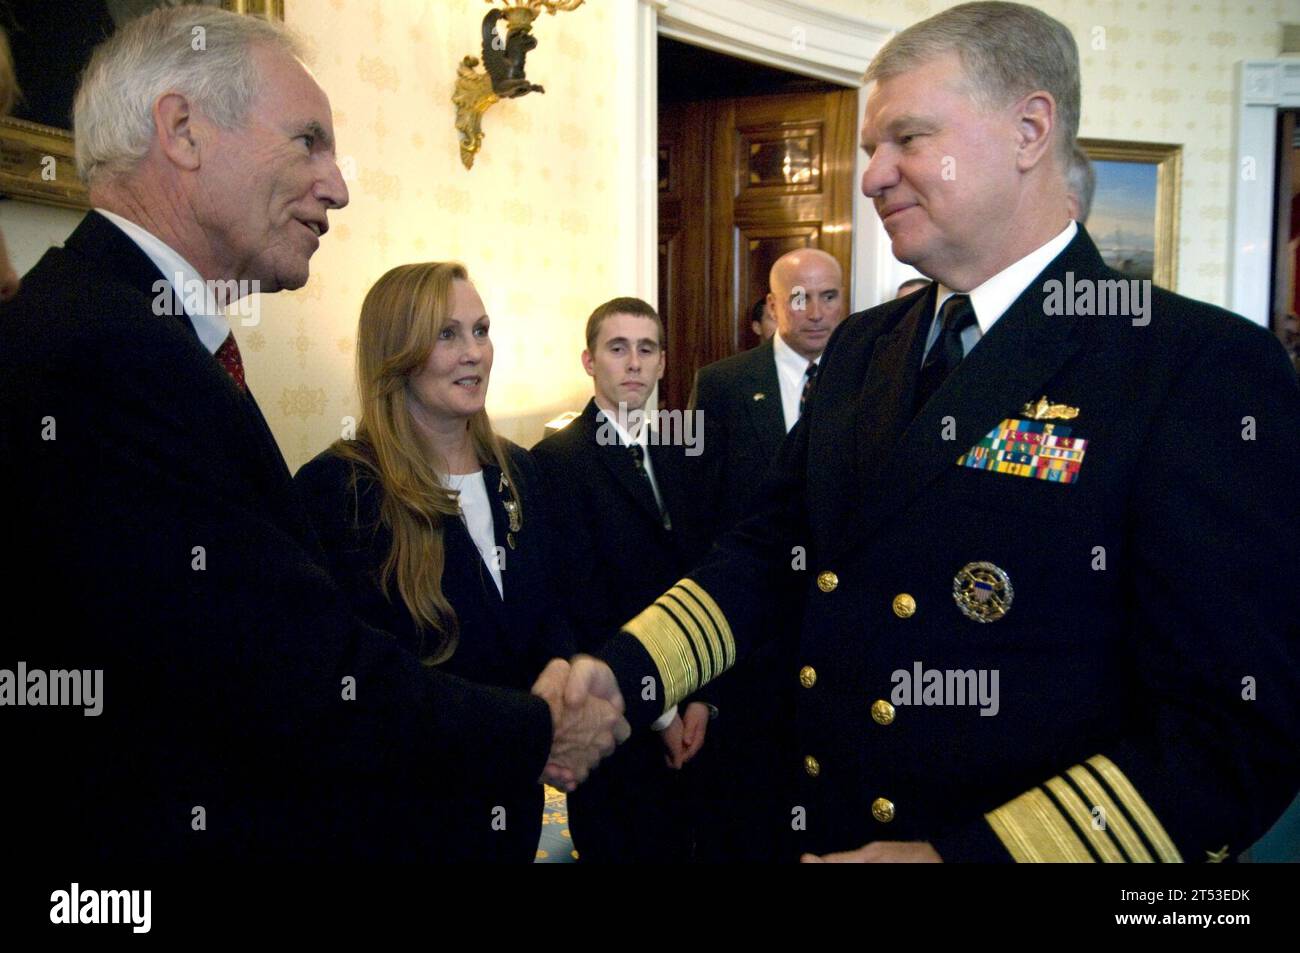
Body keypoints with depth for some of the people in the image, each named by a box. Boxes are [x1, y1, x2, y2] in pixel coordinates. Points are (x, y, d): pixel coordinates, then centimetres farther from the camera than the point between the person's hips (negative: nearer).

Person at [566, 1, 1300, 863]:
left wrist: (963, 852, -25)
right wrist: (623, 675, -6)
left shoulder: (1206, 368, -16)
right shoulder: (861, 350, 5)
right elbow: (773, 548, 7)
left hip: (989, 840, -5)